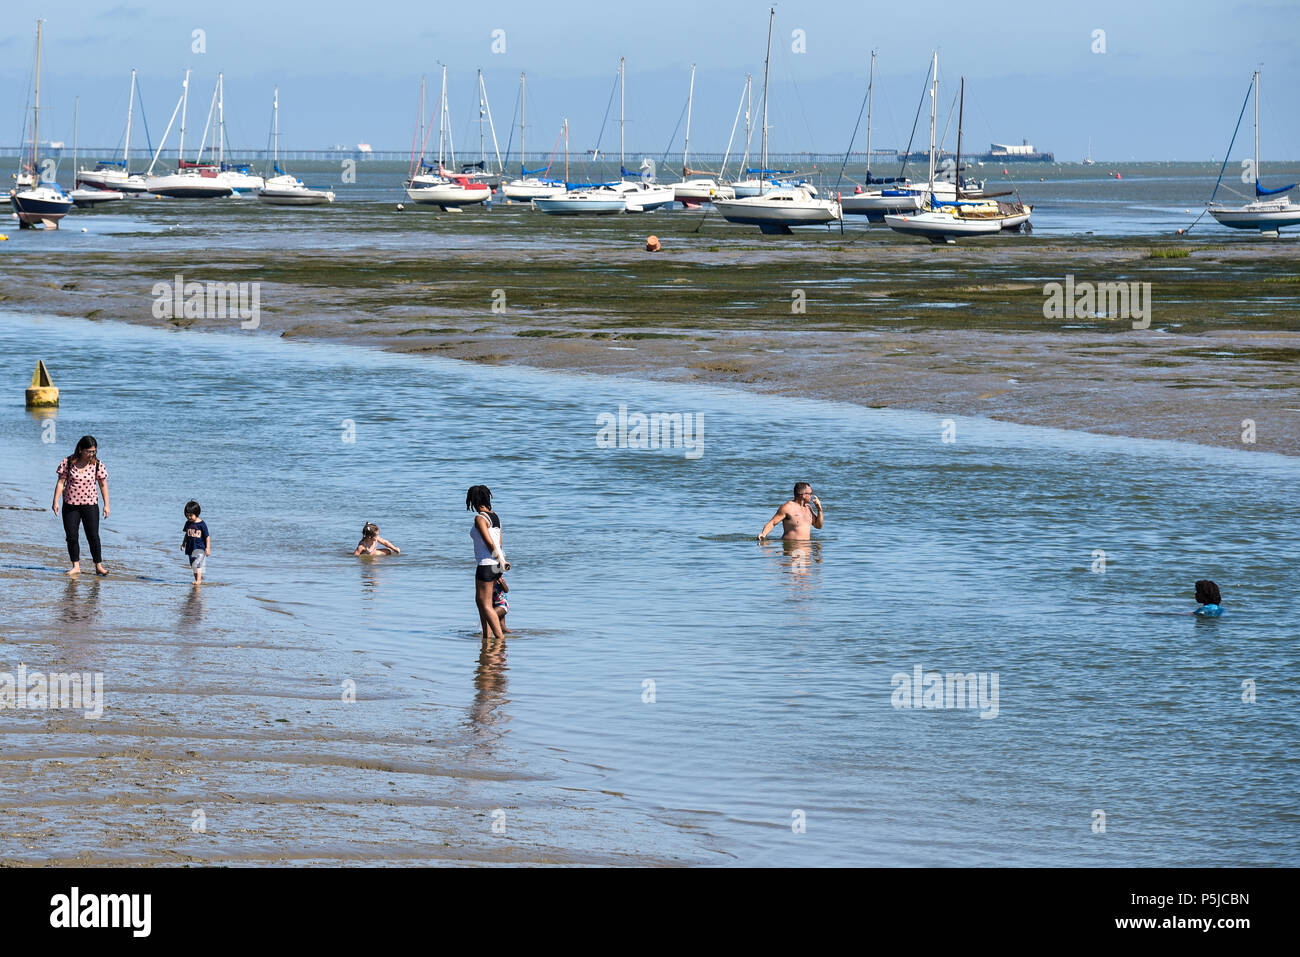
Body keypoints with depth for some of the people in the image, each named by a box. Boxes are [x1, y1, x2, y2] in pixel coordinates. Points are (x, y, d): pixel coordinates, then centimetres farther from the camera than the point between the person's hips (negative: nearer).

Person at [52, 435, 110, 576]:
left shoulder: (97, 464, -4)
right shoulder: (68, 462, -6)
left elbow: (103, 485, 5)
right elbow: (60, 482, -3)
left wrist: (106, 505, 3)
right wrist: (56, 501, -8)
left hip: (90, 505, 0)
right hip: (70, 505, 0)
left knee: (93, 536, -3)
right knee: (71, 537, 0)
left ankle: (99, 566, 6)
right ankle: (76, 566, 9)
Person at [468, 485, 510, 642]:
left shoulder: (480, 518, -14)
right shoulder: (494, 517, 12)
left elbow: (490, 543, -18)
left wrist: (501, 561, -8)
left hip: (486, 564, -9)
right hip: (496, 565, 9)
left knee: (485, 604, -3)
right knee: (480, 601, 19)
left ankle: (499, 636, -8)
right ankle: (487, 635, 21)